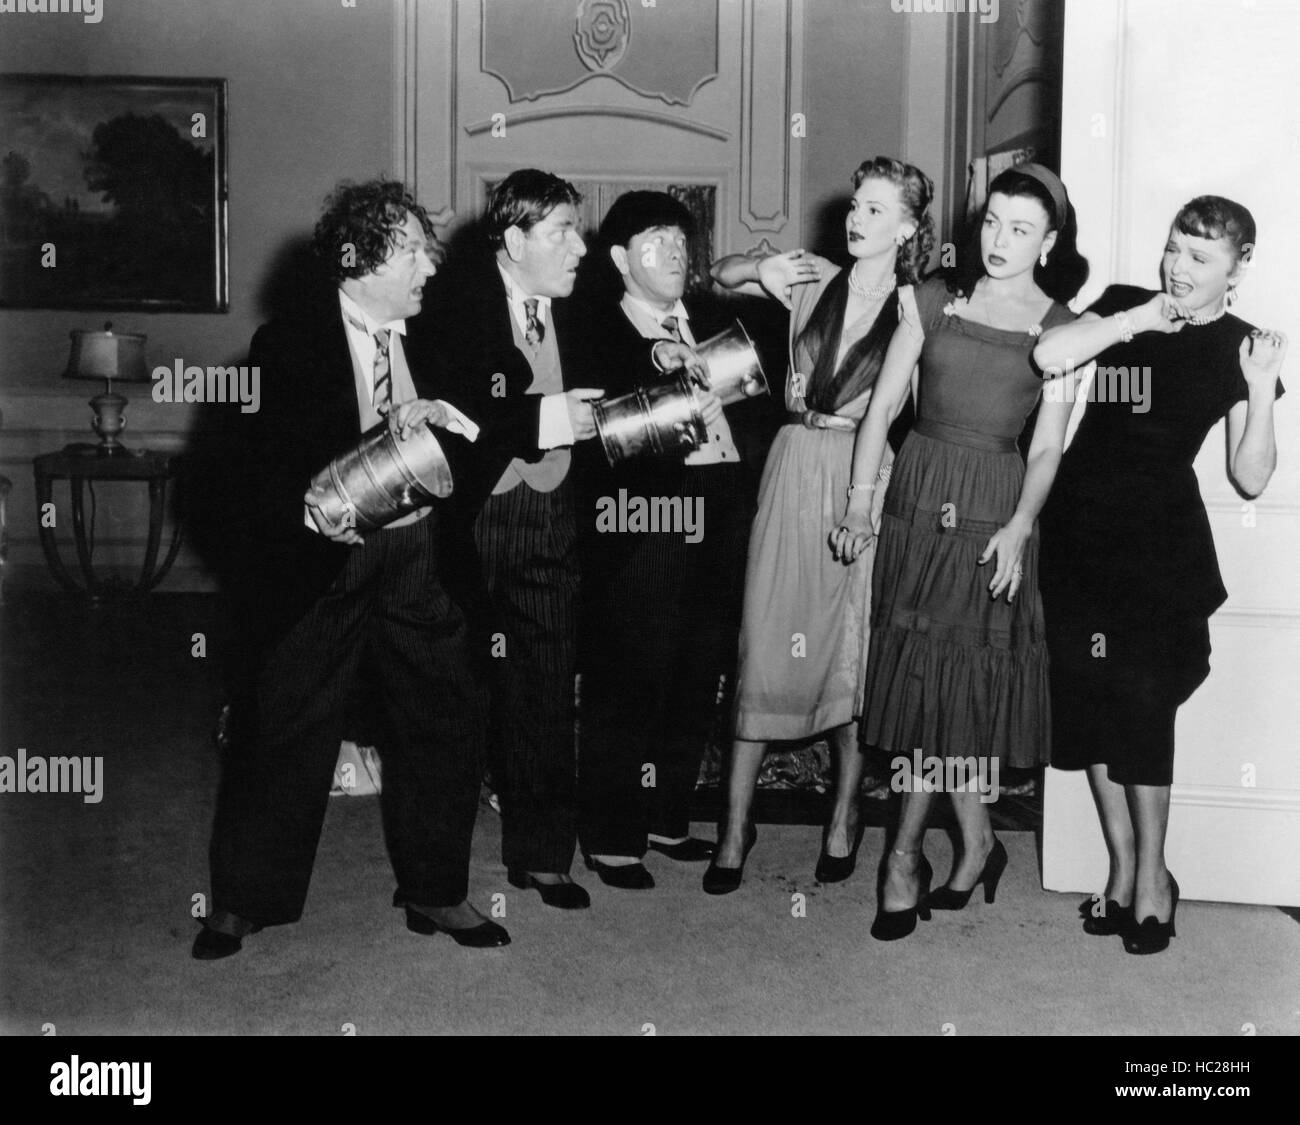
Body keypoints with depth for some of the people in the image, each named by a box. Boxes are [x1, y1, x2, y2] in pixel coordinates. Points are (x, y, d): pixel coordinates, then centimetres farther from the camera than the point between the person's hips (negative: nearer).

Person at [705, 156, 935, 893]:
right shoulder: (814, 279, 6)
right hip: (794, 471, 2)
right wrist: (759, 269, -1)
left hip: (866, 478, -2)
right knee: (766, 643, 2)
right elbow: (720, 274, 16)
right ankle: (737, 826, 9)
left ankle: (845, 818, 22)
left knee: (855, 650, 6)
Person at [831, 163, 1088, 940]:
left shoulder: (1060, 326, 2)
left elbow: (1047, 446, -1)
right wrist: (861, 500, -4)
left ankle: (907, 856, 7)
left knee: (960, 676, -2)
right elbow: (884, 404, 4)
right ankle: (977, 843, 18)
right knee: (922, 675, 4)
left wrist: (1019, 526, -15)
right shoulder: (934, 300, 8)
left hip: (994, 507, -2)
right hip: (919, 495, 3)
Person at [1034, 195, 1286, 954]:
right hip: (1080, 528, 3)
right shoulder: (1125, 306, 7)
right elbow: (1047, 355, -11)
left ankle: (1151, 871, 13)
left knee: (1142, 700, -4)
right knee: (1087, 698, 5)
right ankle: (1123, 865, 20)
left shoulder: (1238, 348, 0)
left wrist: (1261, 387, -15)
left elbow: (1251, 478, -4)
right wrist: (1137, 319, -14)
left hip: (1159, 542, -3)